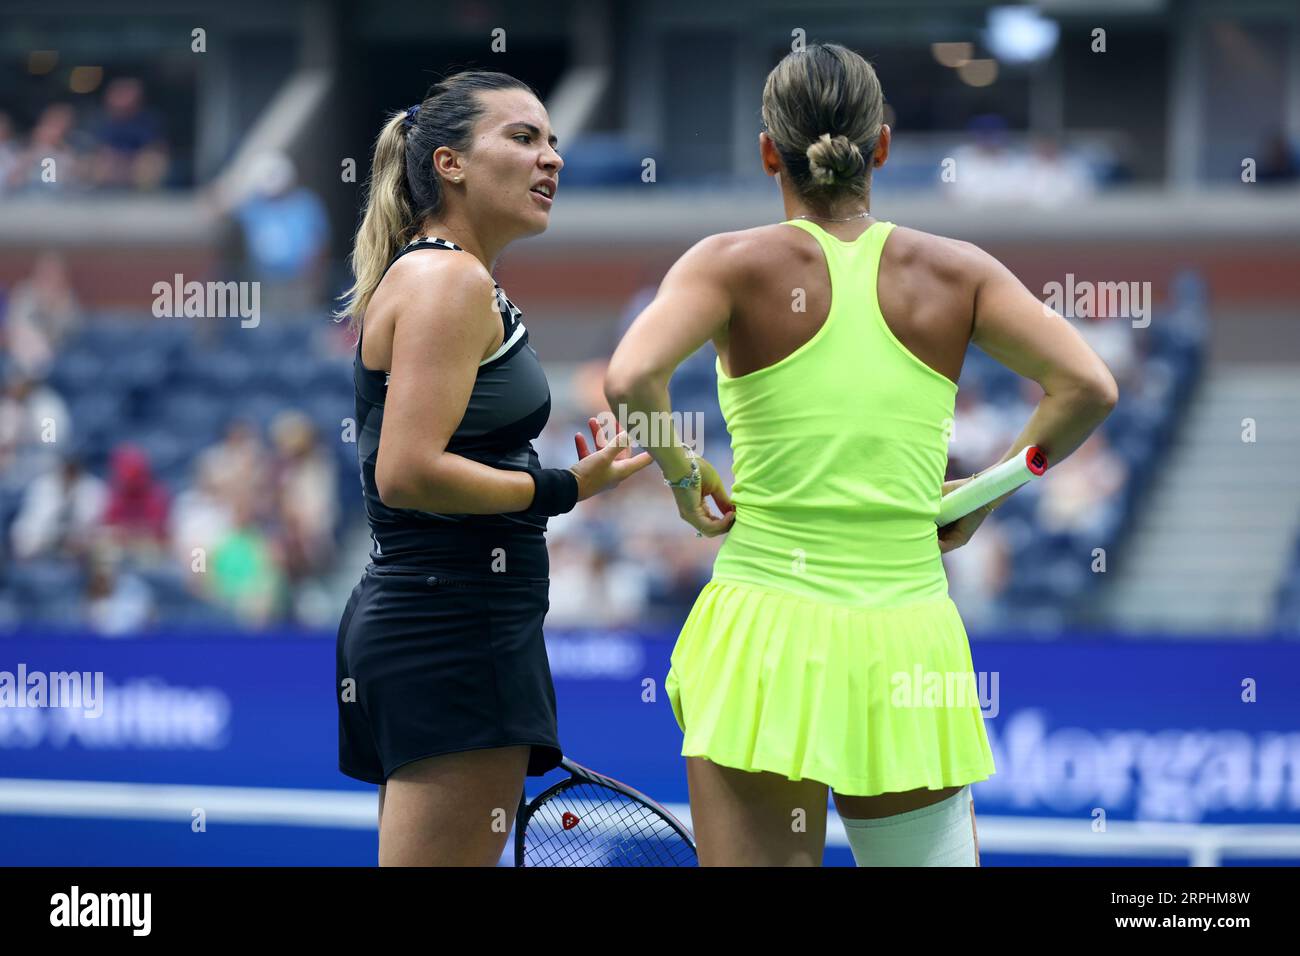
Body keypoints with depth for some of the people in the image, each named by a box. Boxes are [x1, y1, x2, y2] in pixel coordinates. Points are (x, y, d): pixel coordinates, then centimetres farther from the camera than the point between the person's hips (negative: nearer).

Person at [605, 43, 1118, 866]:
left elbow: (632, 382, -18)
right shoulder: (956, 273, 3)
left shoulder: (735, 264, -3)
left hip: (765, 640, -2)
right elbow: (1089, 387, -5)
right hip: (911, 643, 2)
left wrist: (680, 474, 0)